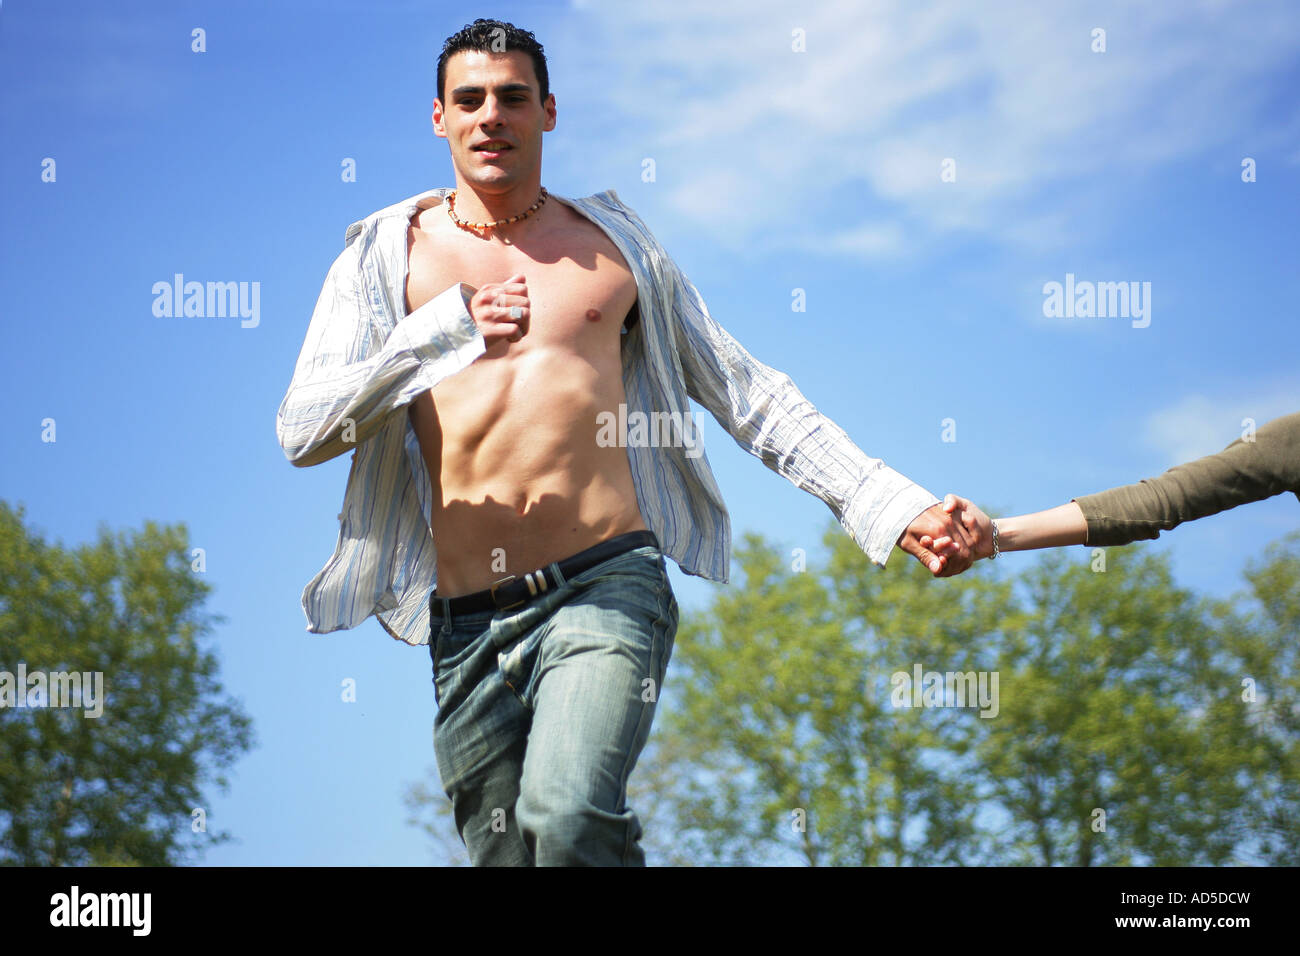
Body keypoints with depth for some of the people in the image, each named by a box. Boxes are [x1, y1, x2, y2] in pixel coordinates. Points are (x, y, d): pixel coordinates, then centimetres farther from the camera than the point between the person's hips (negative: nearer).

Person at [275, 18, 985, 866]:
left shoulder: (613, 240, 15)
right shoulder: (388, 254, 10)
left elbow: (747, 393, 18)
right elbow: (301, 431, -2)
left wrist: (895, 507, 9)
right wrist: (443, 328, -14)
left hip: (606, 585, -1)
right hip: (469, 622, 2)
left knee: (569, 819, -28)